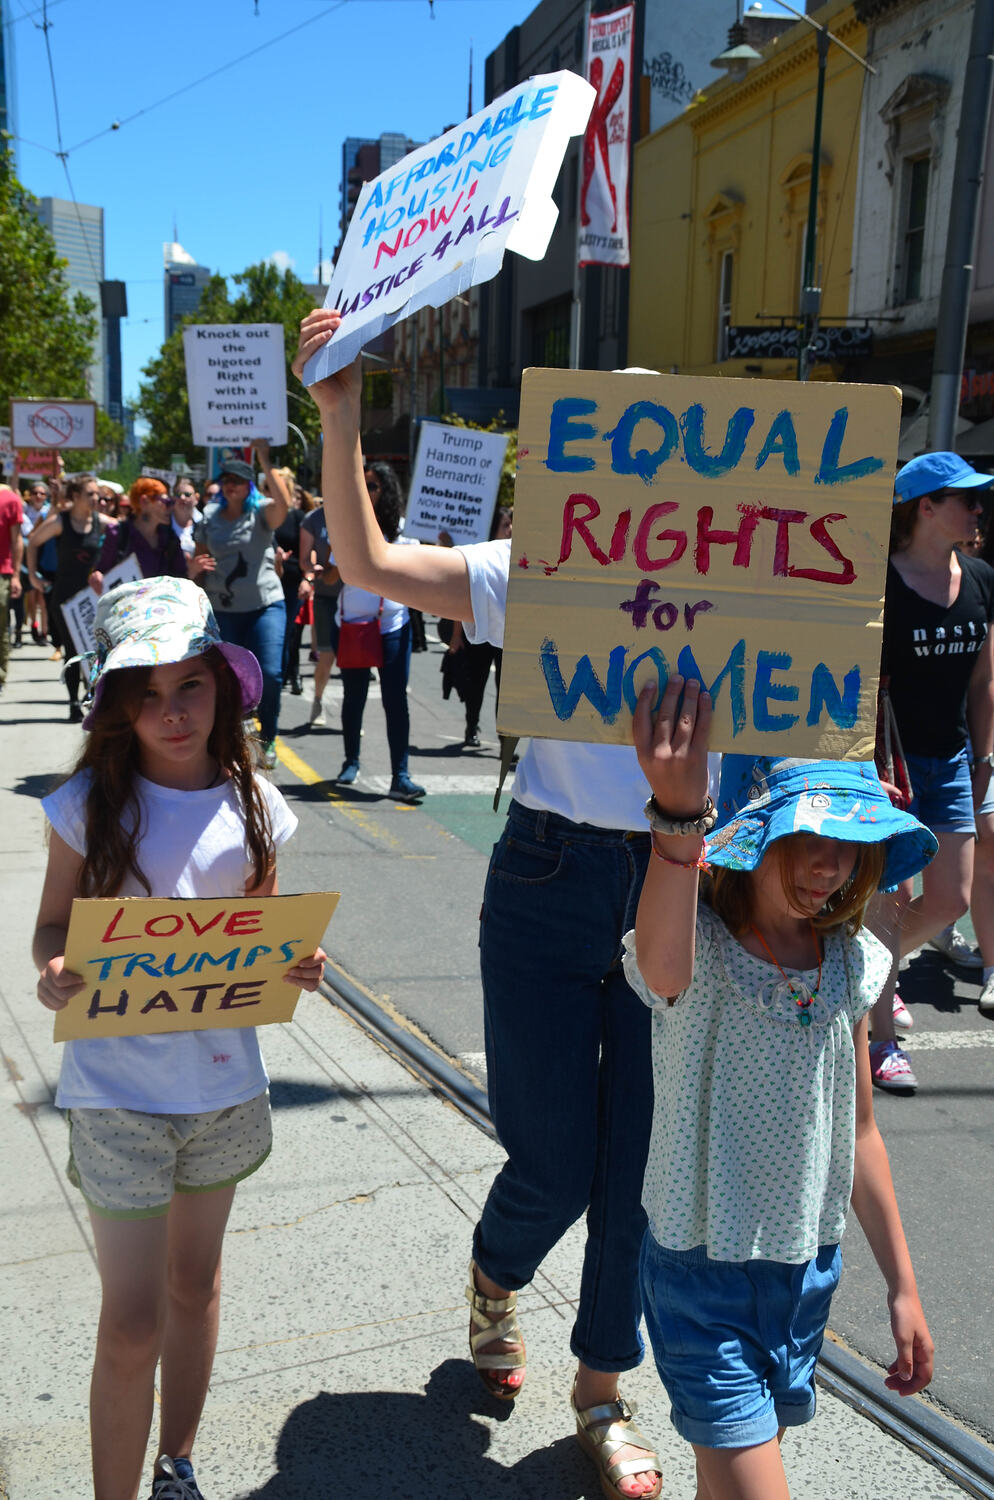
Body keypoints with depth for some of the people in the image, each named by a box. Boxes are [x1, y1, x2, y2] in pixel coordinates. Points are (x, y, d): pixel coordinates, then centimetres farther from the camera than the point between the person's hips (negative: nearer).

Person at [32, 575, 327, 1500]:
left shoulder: (251, 805, -3)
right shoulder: (89, 805, -11)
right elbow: (52, 929, -3)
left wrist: (295, 965, -13)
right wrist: (55, 975, -25)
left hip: (223, 1077, 3)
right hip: (117, 1088, -3)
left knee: (195, 1286, 21)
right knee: (131, 1327, 1)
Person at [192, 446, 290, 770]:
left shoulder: (261, 512, 0)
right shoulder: (210, 518, 10)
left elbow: (282, 501, -24)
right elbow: (198, 561, 18)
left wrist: (265, 459, -24)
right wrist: (195, 567, -6)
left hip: (266, 605, -3)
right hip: (222, 610, 3)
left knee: (270, 673, -13)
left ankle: (267, 740, 6)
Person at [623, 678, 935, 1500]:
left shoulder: (850, 966, -3)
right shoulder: (697, 954, -21)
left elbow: (858, 1132, 8)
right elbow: (663, 962, -49)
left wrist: (902, 1283, 12)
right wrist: (678, 816, -67)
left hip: (807, 1269, 5)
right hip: (704, 1271, -5)